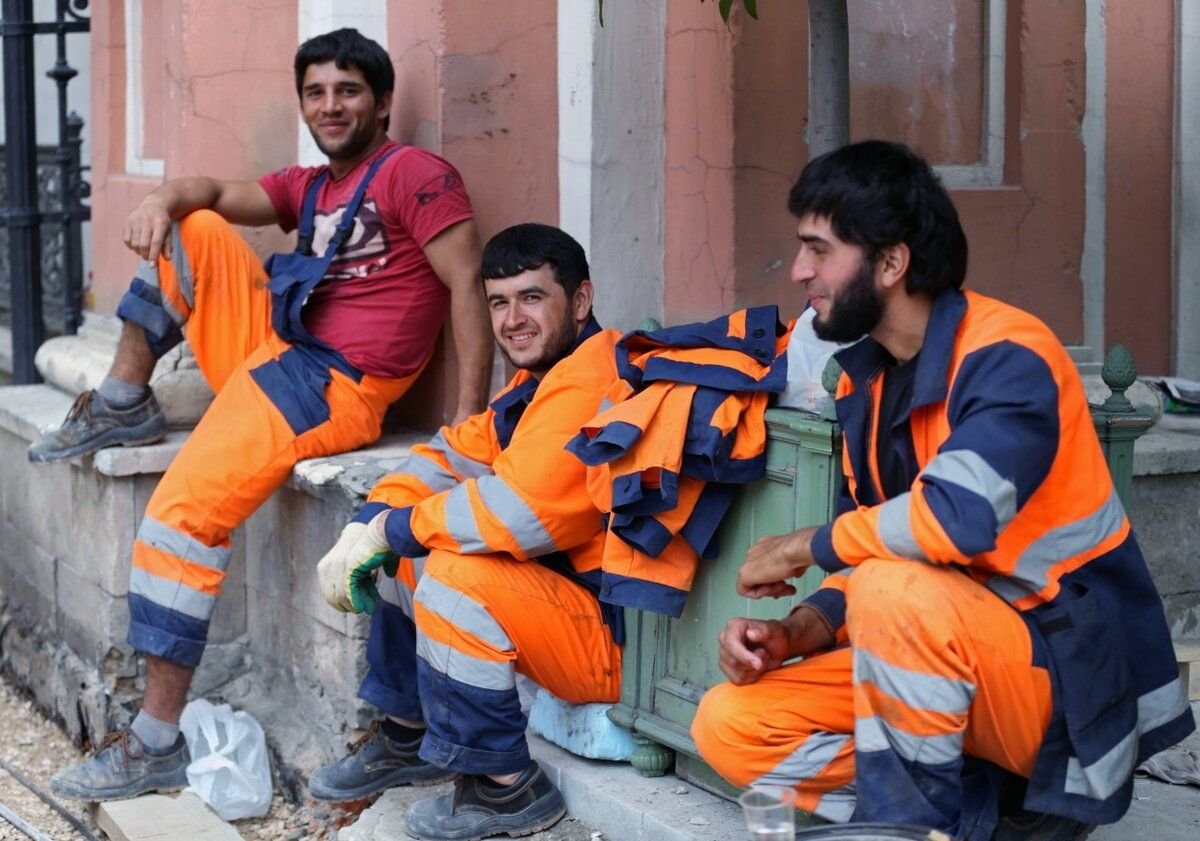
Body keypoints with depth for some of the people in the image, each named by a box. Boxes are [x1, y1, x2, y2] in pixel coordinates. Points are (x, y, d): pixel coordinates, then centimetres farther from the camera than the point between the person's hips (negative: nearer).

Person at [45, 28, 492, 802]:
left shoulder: (413, 173, -6)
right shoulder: (309, 187, 20)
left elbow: (468, 286, -14)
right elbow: (216, 194, 11)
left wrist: (467, 426, -20)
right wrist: (164, 199, -15)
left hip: (333, 387, -8)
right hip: (276, 354, 8)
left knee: (180, 515, -21)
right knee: (189, 228, 10)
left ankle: (159, 744, -15)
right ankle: (125, 405, 12)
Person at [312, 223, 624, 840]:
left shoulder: (588, 381, -21)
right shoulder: (538, 383, 13)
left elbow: (519, 511, -31)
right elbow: (450, 458, 14)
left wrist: (391, 528, -17)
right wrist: (362, 531, -3)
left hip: (612, 634, -11)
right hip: (561, 596, 11)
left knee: (454, 576, -29)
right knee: (405, 552, 15)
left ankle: (506, 787, -13)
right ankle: (407, 738, 24)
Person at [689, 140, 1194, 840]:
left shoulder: (1007, 356, -18)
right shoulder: (865, 380, 7)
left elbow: (956, 516, -35)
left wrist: (805, 547, -19)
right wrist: (798, 631, -8)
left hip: (1072, 677, -8)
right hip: (958, 662, 8)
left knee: (896, 592, -35)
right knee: (730, 726, -5)